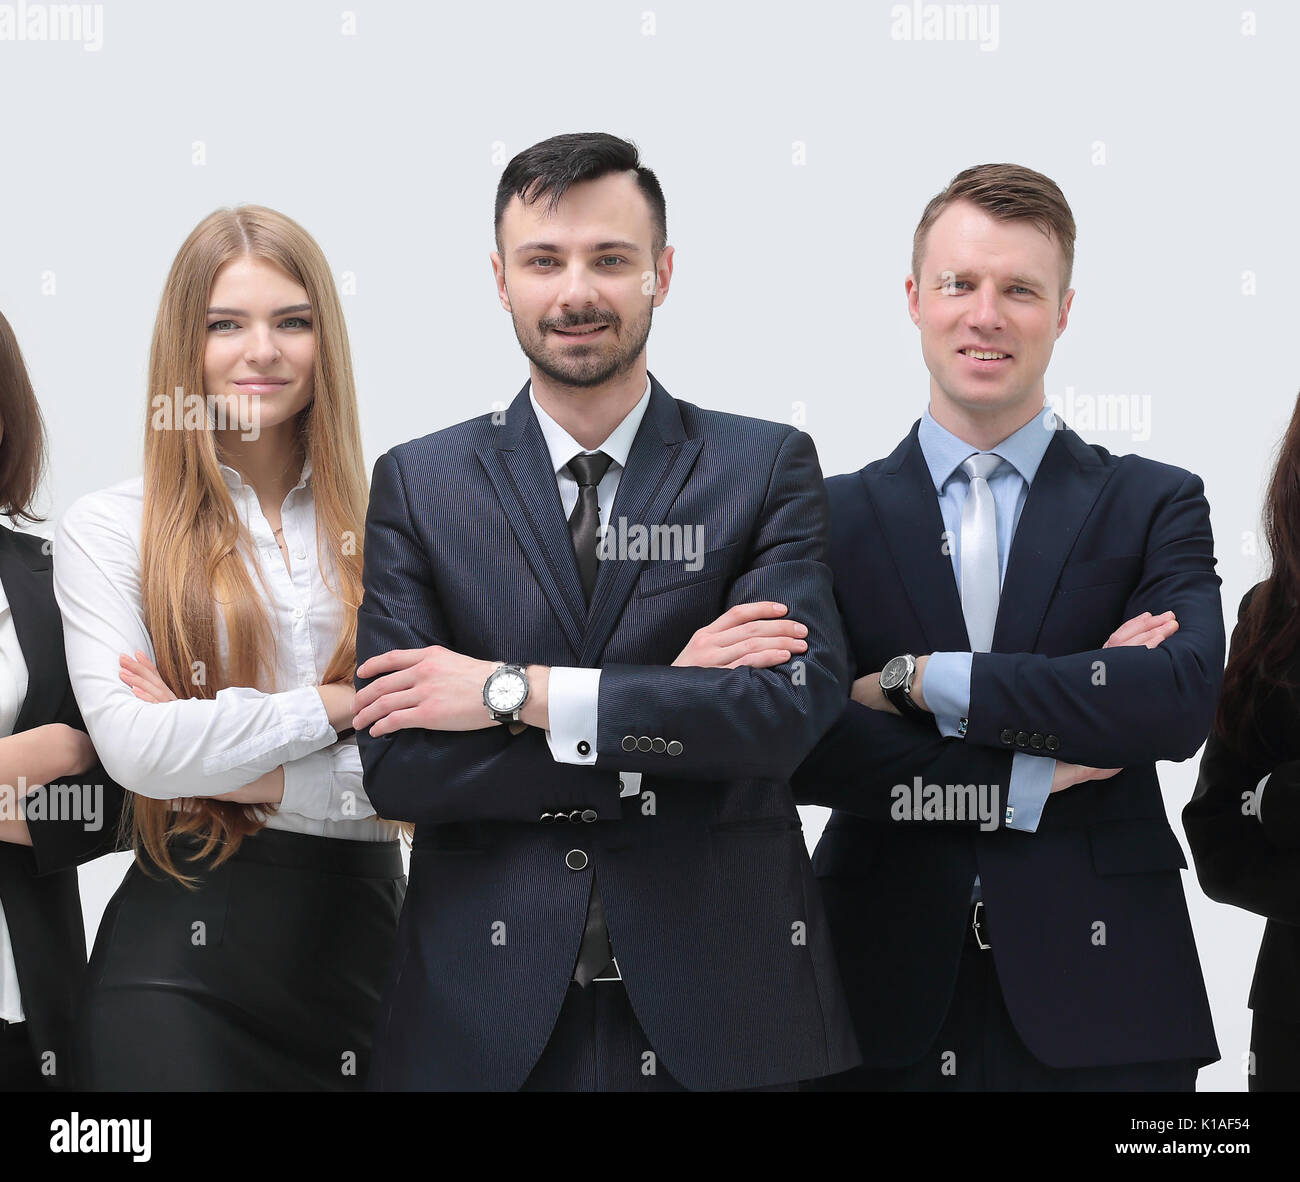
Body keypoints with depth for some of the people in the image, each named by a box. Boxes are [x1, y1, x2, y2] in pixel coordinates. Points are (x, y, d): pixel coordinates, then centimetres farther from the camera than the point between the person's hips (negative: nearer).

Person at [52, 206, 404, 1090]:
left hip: (365, 941, 2)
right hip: (182, 950, -2)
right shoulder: (109, 529, 1)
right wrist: (334, 705, -9)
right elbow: (135, 746, -11)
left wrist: (264, 778, -10)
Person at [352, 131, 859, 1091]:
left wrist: (519, 691, -15)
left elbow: (793, 705, -13)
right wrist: (671, 703, -13)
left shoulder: (769, 468, 2)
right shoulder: (419, 484, 4)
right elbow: (397, 763, -6)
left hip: (714, 1006, 0)